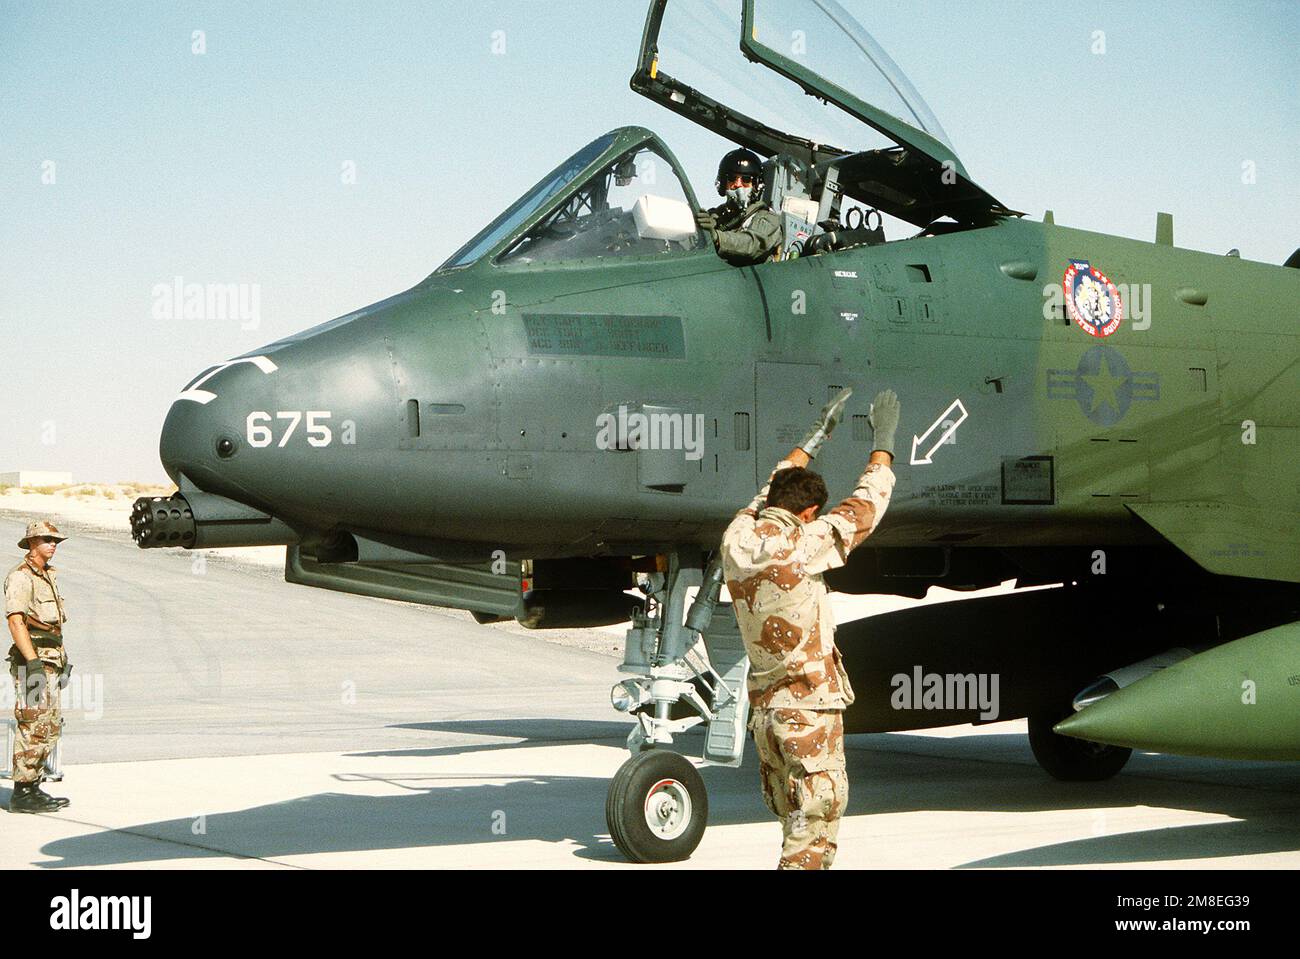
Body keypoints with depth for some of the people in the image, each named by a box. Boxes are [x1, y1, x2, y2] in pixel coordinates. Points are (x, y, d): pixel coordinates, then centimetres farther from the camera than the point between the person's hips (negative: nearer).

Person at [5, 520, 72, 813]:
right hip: (32, 659, -10)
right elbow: (15, 621, -19)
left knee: (51, 727, 11)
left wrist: (63, 659, 21)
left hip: (49, 659, 10)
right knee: (34, 728, -9)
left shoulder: (48, 577, 18)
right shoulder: (20, 577, -11)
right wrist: (33, 662, -25)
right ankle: (22, 793, -6)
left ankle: (33, 787, 18)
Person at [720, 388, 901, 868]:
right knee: (817, 816, -3)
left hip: (763, 705, 7)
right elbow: (865, 507, -4)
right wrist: (883, 441, 11)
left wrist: (816, 436, 30)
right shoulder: (801, 545, -16)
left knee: (794, 819, 15)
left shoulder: (736, 539, 2)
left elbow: (772, 488, 21)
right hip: (809, 704, -7)